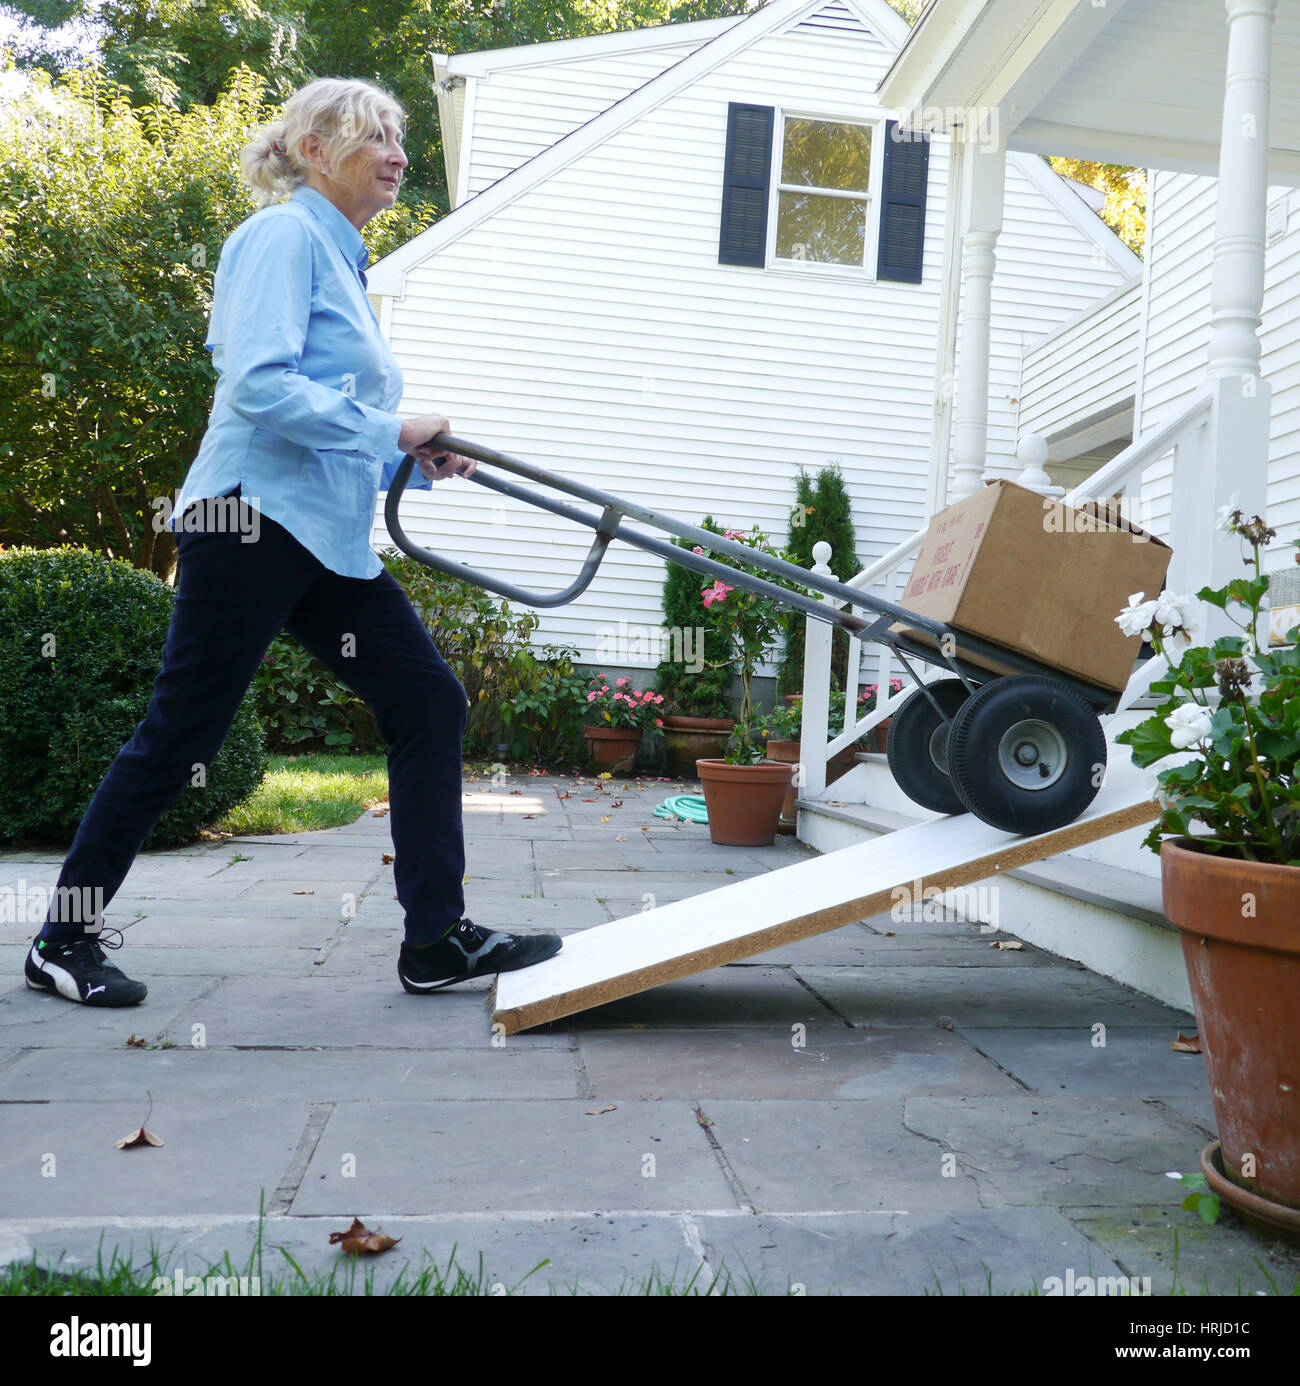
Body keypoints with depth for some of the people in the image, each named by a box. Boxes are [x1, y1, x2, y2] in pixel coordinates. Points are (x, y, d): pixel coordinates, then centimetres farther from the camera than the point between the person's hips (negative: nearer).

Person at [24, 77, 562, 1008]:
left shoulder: (340, 259, 23)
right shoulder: (285, 235, -5)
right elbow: (260, 382, -20)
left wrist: (417, 459, 7)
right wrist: (390, 430, -16)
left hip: (327, 538, 9)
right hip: (254, 517, -9)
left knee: (430, 702, 0)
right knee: (180, 734, -1)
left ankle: (437, 939, 6)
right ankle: (64, 940, 18)